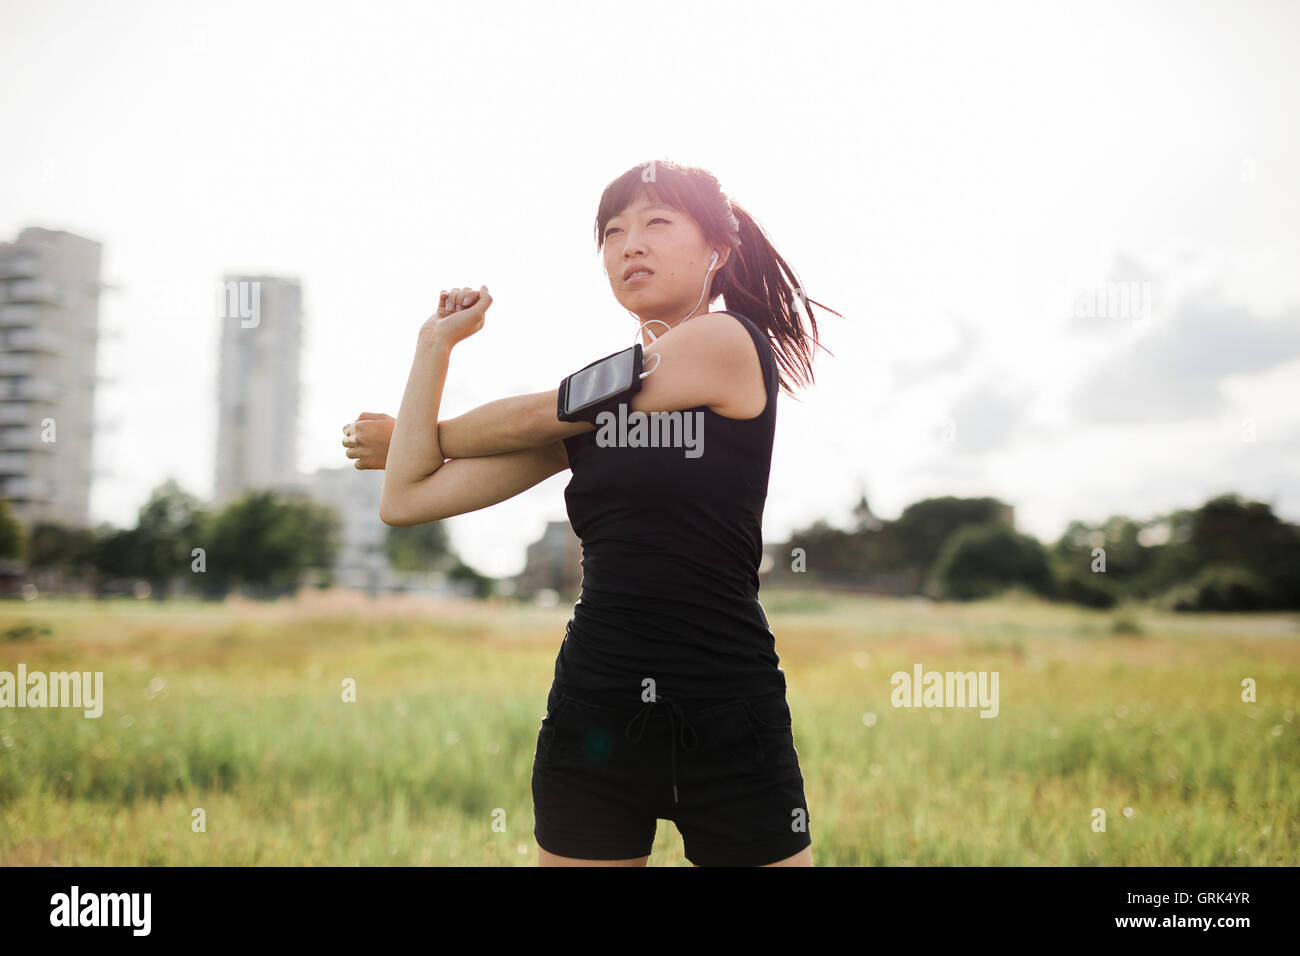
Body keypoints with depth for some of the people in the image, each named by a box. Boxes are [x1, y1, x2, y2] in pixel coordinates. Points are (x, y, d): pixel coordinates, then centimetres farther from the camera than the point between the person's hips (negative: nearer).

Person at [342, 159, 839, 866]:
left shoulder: (730, 343, -7)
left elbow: (531, 418, -3)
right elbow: (405, 501, 6)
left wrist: (426, 435, 14)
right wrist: (436, 342, 6)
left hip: (727, 718, -5)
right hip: (593, 712, 5)